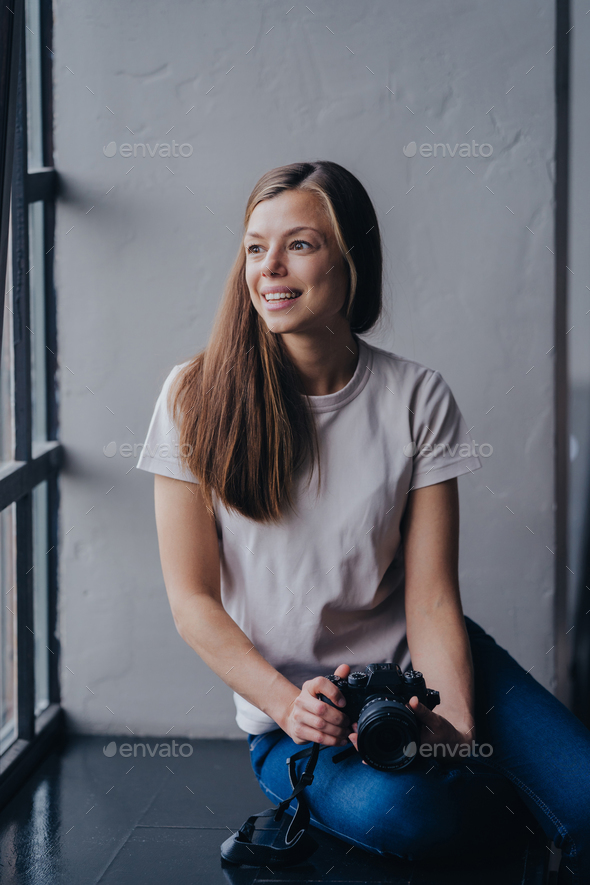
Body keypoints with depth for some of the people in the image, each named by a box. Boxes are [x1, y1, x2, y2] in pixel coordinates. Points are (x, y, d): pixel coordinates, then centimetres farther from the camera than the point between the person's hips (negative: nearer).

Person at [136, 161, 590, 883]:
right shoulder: (199, 396, -6)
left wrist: (455, 734, -23)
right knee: (391, 808, -34)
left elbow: (432, 602, -6)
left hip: (418, 667, 1)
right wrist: (287, 704, -19)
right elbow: (192, 599, -4)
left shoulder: (417, 400, -3)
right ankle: (529, 817, -2)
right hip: (284, 702, -1)